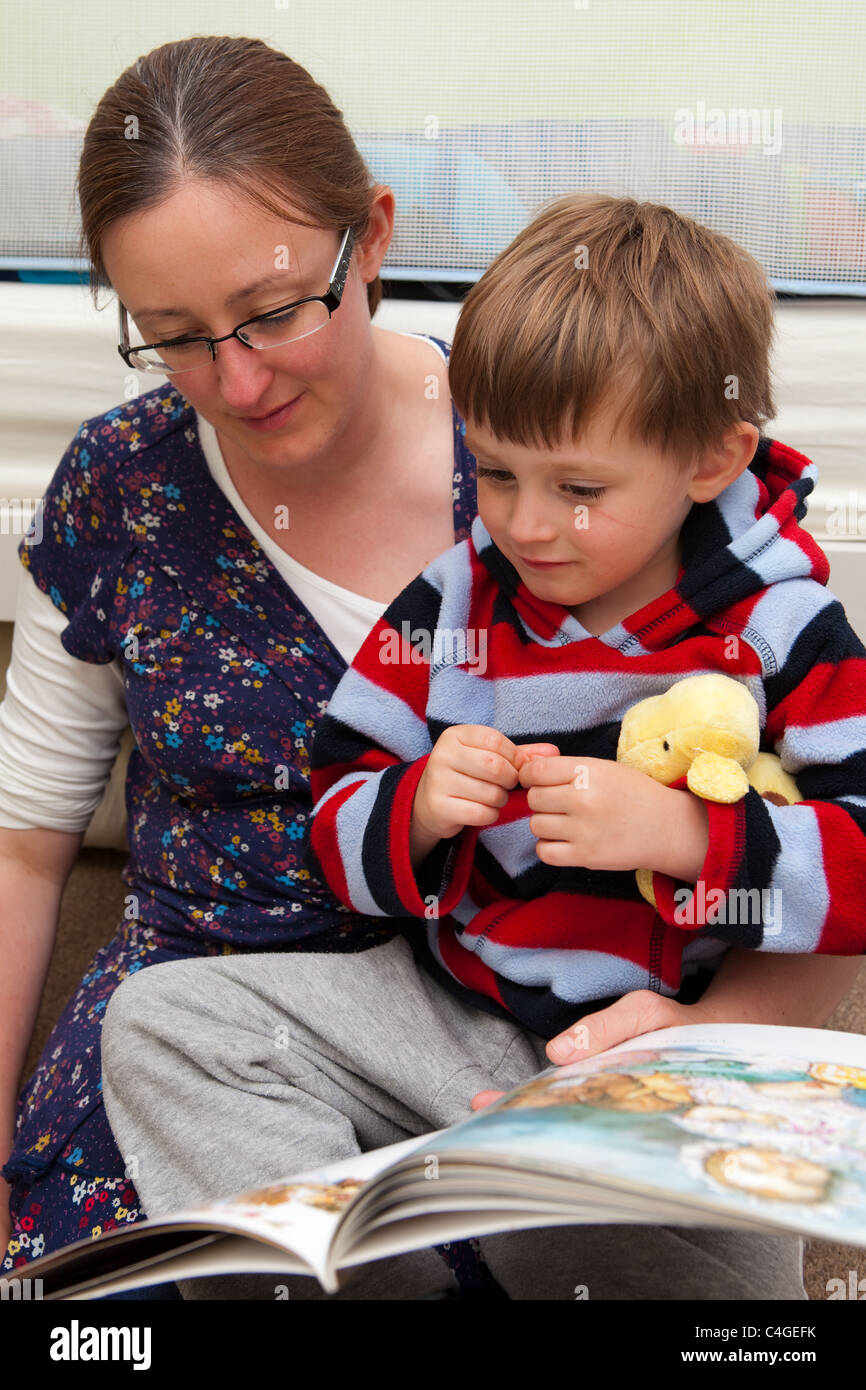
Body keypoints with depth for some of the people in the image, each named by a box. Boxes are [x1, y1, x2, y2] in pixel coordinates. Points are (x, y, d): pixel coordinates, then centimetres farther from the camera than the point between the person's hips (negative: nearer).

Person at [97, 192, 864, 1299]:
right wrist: (416, 812, -17)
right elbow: (336, 822, 6)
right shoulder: (449, 605, 0)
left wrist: (682, 833, -25)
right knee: (160, 1020, -9)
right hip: (442, 1013, 4)